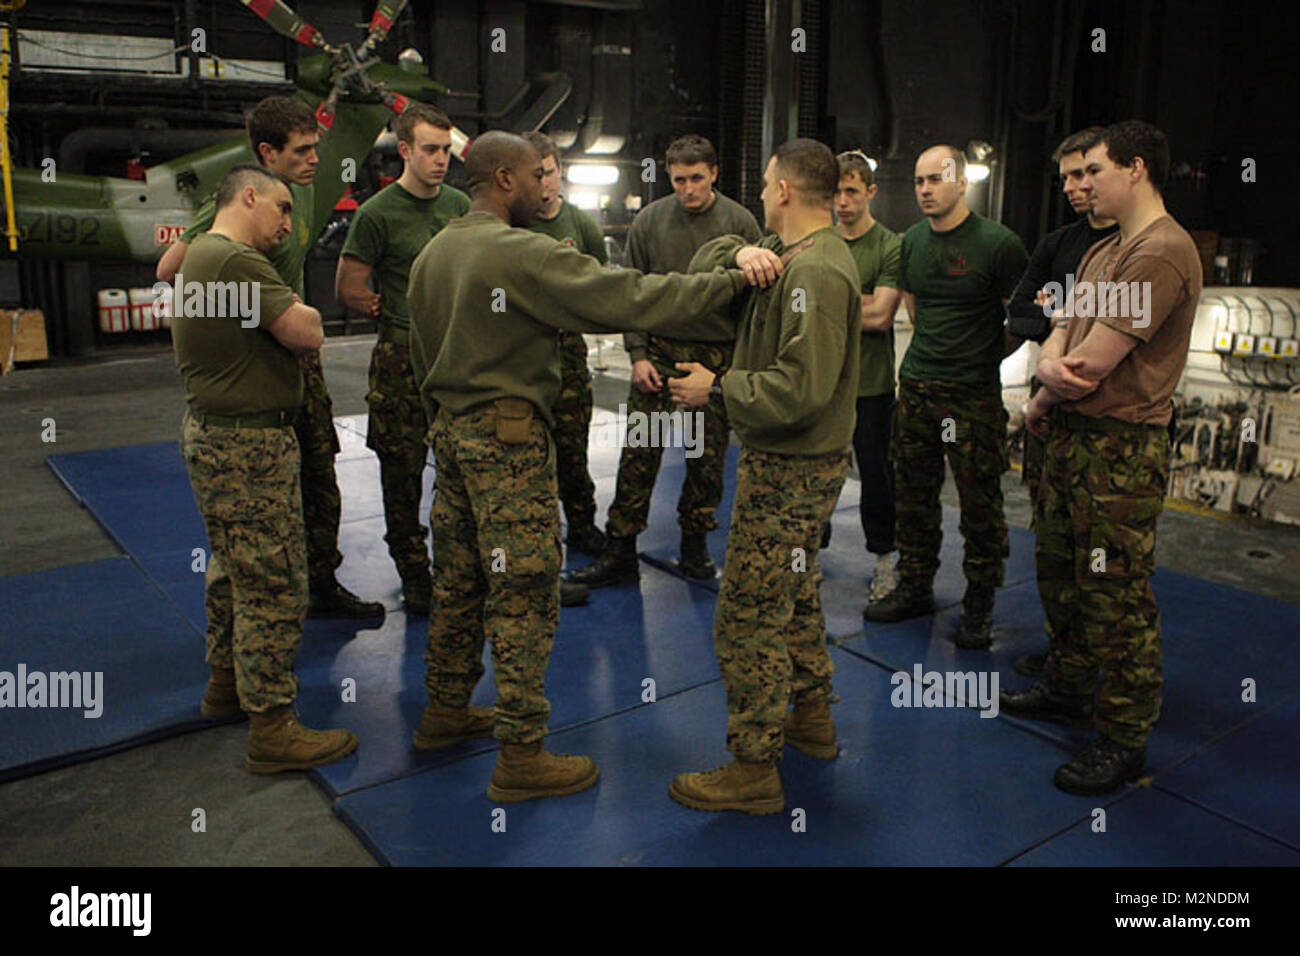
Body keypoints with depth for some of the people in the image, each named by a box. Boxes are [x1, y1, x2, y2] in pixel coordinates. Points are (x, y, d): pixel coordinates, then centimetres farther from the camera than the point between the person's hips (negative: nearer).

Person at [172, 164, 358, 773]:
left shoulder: (199, 254, 14)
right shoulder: (238, 260, -19)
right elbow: (307, 333, -20)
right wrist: (300, 312, 2)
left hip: (208, 430, 11)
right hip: (249, 445, -11)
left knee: (233, 568, 22)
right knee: (273, 585, -5)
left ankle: (225, 683, 37)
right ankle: (272, 731, 2)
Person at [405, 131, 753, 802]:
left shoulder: (431, 254, 11)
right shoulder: (524, 254, -16)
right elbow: (631, 298, -19)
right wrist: (731, 280, -12)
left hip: (451, 431, 9)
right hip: (509, 435, -9)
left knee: (460, 578, 19)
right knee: (524, 591, -2)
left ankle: (444, 711, 33)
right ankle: (522, 756, 6)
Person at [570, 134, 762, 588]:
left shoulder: (740, 222, 1)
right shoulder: (648, 221, 3)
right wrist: (638, 353, -3)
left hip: (720, 357, 0)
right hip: (660, 351, 0)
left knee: (708, 457, 6)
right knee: (639, 453, -2)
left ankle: (694, 543, 22)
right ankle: (620, 550, 7)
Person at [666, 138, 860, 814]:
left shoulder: (817, 272, -21)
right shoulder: (789, 255, 11)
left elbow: (800, 390, -28)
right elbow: (704, 260, 12)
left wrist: (719, 386, -16)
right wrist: (742, 254, -10)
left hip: (788, 472, -11)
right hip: (792, 462, 11)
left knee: (747, 618, -3)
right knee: (793, 598, 22)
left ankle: (753, 770, 9)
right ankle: (811, 718, 39)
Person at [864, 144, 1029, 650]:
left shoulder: (998, 243, -9)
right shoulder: (912, 241, 9)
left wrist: (985, 357, 6)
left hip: (974, 391, -5)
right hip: (916, 383, 6)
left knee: (979, 500, 1)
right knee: (914, 493, 11)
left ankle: (979, 605, 14)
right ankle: (915, 588, 26)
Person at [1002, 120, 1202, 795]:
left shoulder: (1162, 252, -16)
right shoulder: (1104, 251, 18)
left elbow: (1094, 361, -20)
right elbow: (1061, 334, 10)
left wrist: (1041, 402, -3)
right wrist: (1049, 363, -13)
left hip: (1121, 447, -10)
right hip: (1070, 435, 10)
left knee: (1116, 594, -2)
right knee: (1060, 573, 18)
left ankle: (1123, 739, 10)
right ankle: (1067, 689, 36)